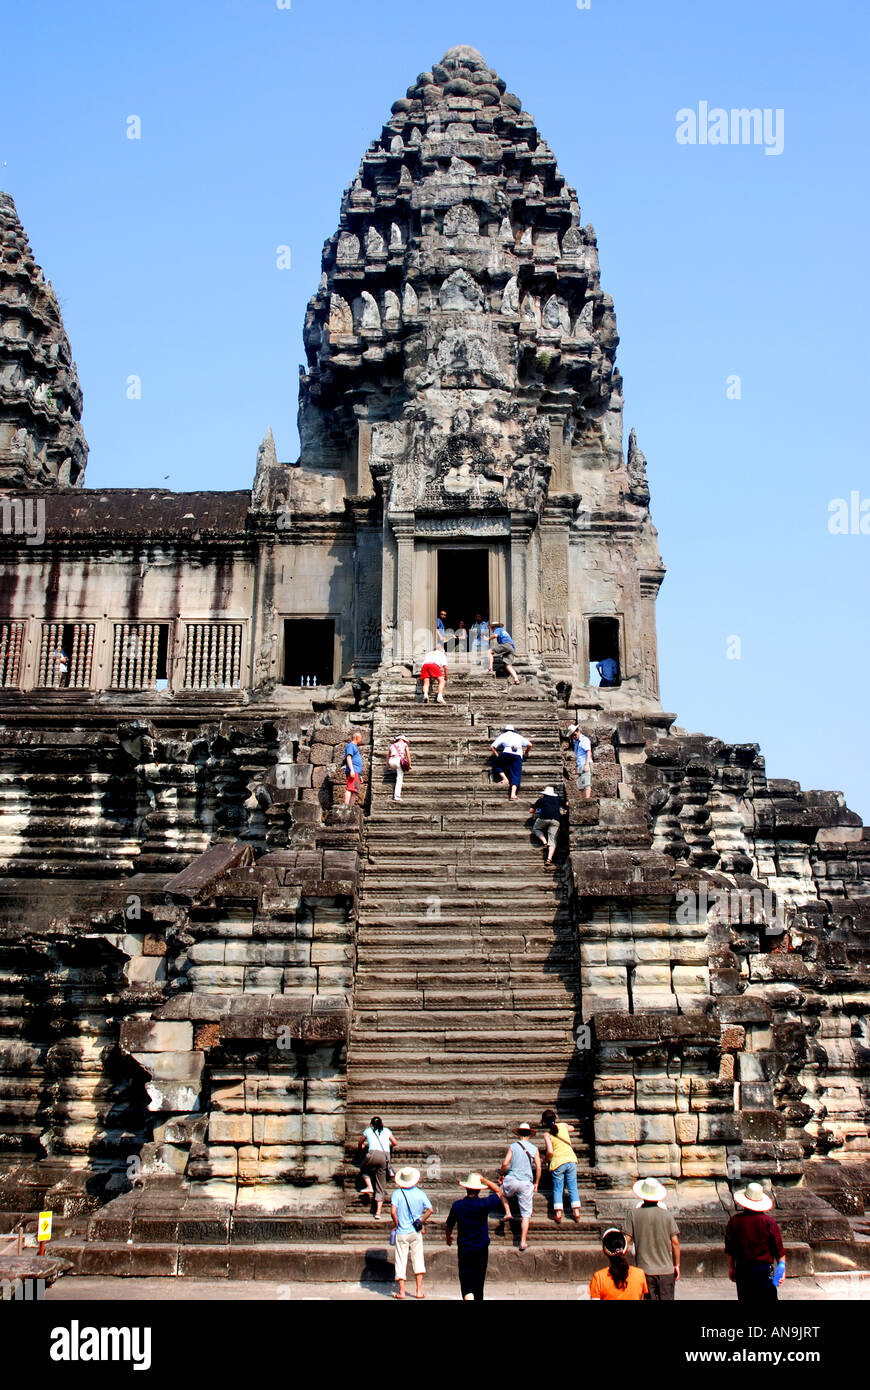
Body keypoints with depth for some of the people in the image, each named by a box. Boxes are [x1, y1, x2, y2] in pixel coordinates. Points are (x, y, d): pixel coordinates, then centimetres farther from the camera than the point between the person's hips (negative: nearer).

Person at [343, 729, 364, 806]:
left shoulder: (355, 747, 30)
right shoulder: (350, 745, 0)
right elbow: (348, 758, -12)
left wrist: (360, 775, 29)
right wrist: (351, 770, -23)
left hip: (357, 772, 10)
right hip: (353, 771, -10)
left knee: (354, 791, 4)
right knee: (350, 788, -19)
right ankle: (346, 806, -28)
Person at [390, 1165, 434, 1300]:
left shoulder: (397, 1193, -10)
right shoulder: (420, 1193, -3)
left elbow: (393, 1211, -20)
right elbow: (430, 1209, -5)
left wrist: (396, 1224, -4)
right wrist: (421, 1222, 7)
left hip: (401, 1233, -2)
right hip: (416, 1233, 2)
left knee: (401, 1262, 7)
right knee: (418, 1261, 11)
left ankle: (401, 1292, 10)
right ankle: (419, 1291, 11)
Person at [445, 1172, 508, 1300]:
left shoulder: (457, 1206, -8)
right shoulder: (484, 1204, -11)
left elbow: (449, 1226, 6)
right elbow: (499, 1192, 7)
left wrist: (448, 1237, 26)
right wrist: (483, 1179, 9)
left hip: (464, 1250, -1)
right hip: (482, 1249, 1)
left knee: (466, 1283, -4)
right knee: (479, 1282, 16)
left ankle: (468, 1296, -30)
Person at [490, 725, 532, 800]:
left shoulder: (502, 736, 19)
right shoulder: (519, 736, 25)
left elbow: (492, 746, 12)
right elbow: (530, 745, 20)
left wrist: (497, 756, 22)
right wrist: (525, 752, 36)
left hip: (507, 753, -2)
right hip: (518, 756, 2)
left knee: (497, 764, 25)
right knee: (516, 776, -1)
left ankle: (505, 779, 4)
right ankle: (513, 794, -18)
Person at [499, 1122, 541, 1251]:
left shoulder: (512, 1146, 2)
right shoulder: (534, 1149, 4)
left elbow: (505, 1163, -6)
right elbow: (538, 1167, -1)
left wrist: (502, 1175, 11)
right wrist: (536, 1183, 11)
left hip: (511, 1180, 0)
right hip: (526, 1183, 0)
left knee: (502, 1193, 34)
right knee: (526, 1214, 6)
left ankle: (507, 1212, 14)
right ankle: (523, 1242, 0)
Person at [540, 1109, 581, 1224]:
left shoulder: (547, 1134, -7)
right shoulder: (563, 1126, 5)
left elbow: (550, 1151, -17)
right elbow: (571, 1128, 30)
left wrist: (547, 1159, 3)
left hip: (558, 1163, -3)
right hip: (571, 1160, 3)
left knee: (558, 1189, 7)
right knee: (573, 1188, 10)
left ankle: (558, 1214, 1)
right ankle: (576, 1212, 8)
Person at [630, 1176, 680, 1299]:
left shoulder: (635, 1215, -4)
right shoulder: (666, 1214, -4)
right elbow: (675, 1242, -3)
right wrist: (677, 1265, 8)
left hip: (644, 1270, 0)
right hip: (666, 1270, 0)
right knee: (667, 1298, 8)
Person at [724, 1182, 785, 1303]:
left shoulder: (735, 1221, -4)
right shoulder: (769, 1222, -11)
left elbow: (729, 1248, 4)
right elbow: (779, 1249, -5)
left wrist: (731, 1267, 16)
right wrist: (782, 1270, 5)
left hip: (742, 1269, 2)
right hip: (764, 1269, -2)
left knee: (744, 1299, 13)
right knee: (769, 1298, 4)